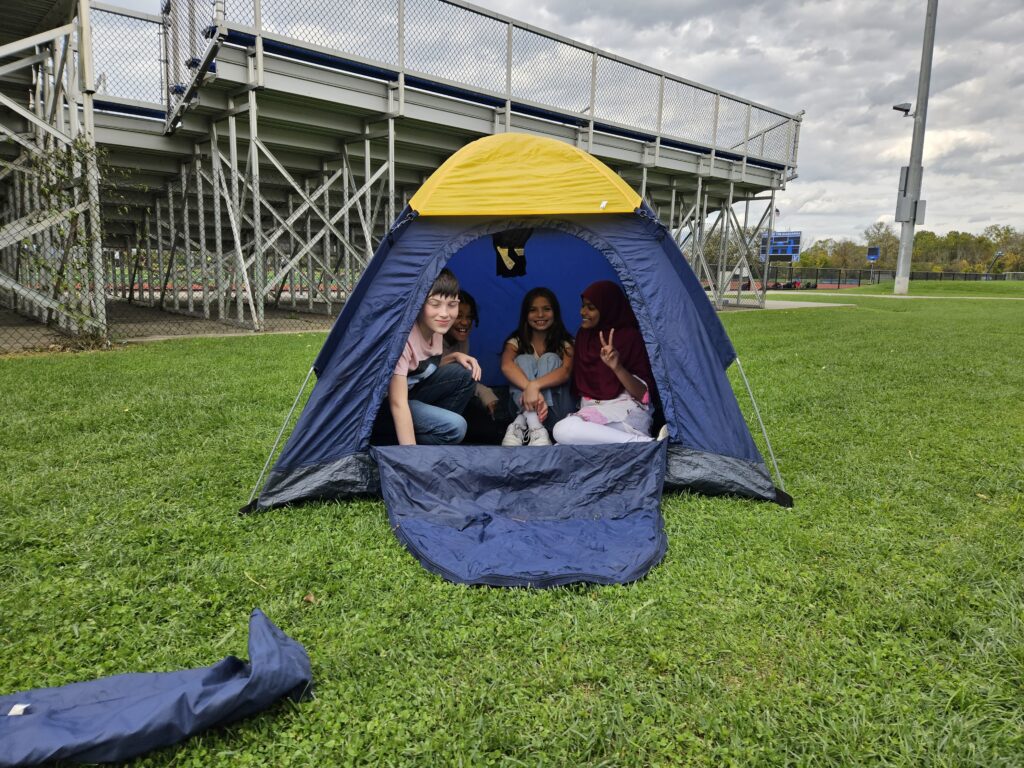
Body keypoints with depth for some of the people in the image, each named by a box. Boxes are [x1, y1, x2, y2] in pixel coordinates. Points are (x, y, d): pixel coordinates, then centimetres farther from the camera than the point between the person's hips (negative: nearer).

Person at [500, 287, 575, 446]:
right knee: (523, 360, -22)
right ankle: (534, 426, -45)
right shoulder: (516, 341, 1)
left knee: (550, 359, -21)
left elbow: (565, 372, -23)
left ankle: (523, 423, -40)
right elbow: (506, 366, -23)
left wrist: (535, 385, -42)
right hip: (522, 406, 1)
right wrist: (529, 388, -42)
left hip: (556, 411, 0)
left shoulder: (565, 343, -1)